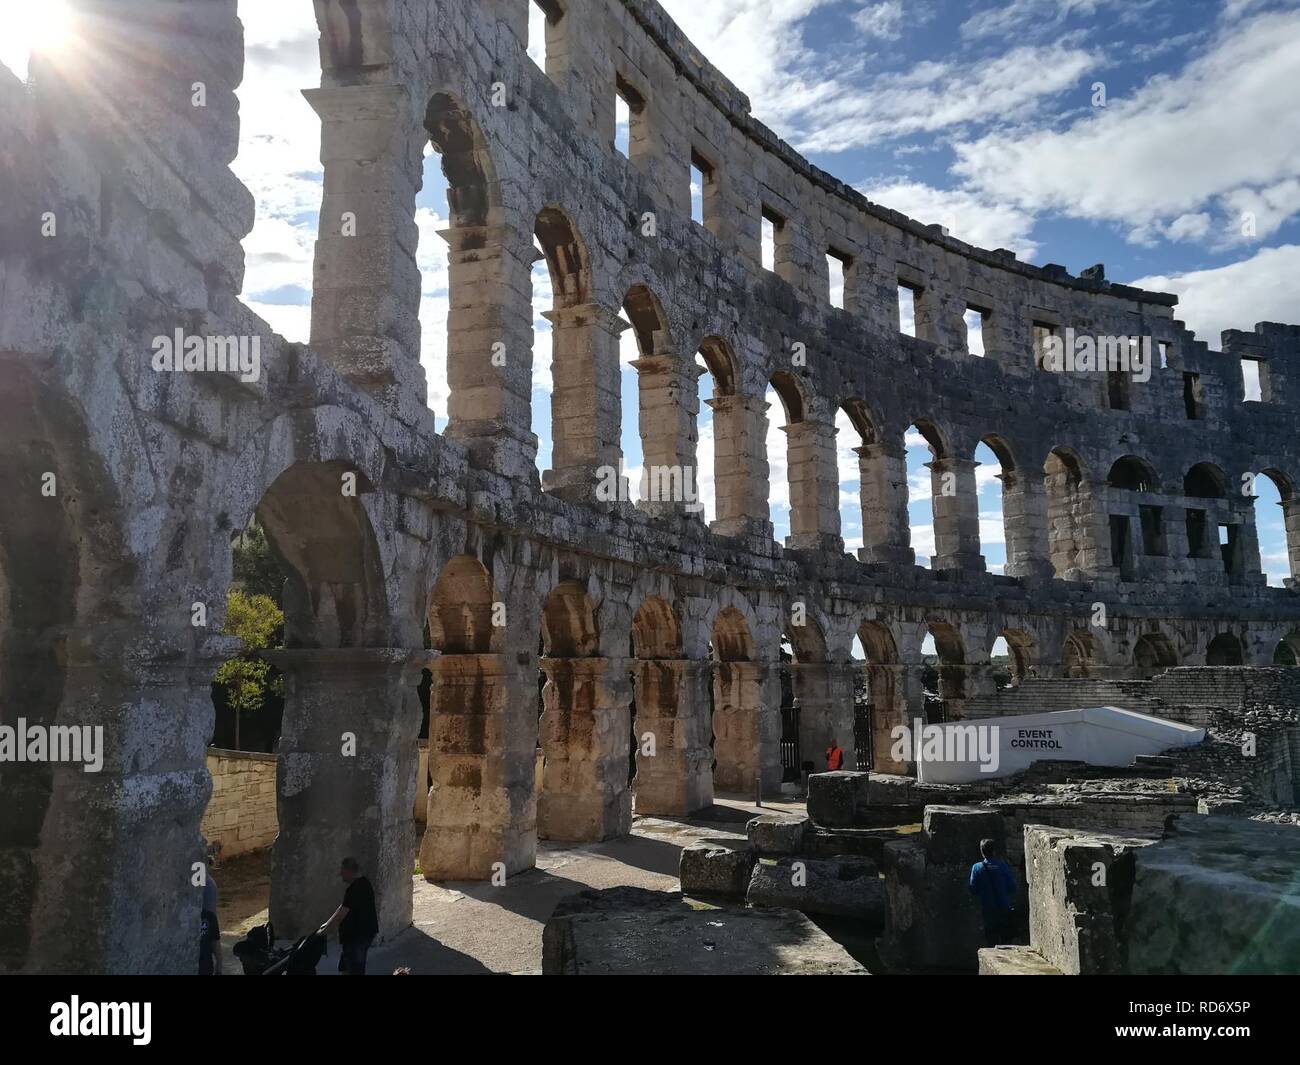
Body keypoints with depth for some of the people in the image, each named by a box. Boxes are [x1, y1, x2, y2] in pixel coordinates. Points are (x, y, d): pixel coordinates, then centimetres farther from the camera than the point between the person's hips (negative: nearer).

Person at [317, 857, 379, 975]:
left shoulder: (354, 889, -22)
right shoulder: (363, 883, 9)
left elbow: (342, 913, -22)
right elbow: (343, 907, 15)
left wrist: (325, 929, -10)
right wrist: (327, 924, 17)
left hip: (357, 936, -10)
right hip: (365, 933, 10)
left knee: (355, 970, -1)